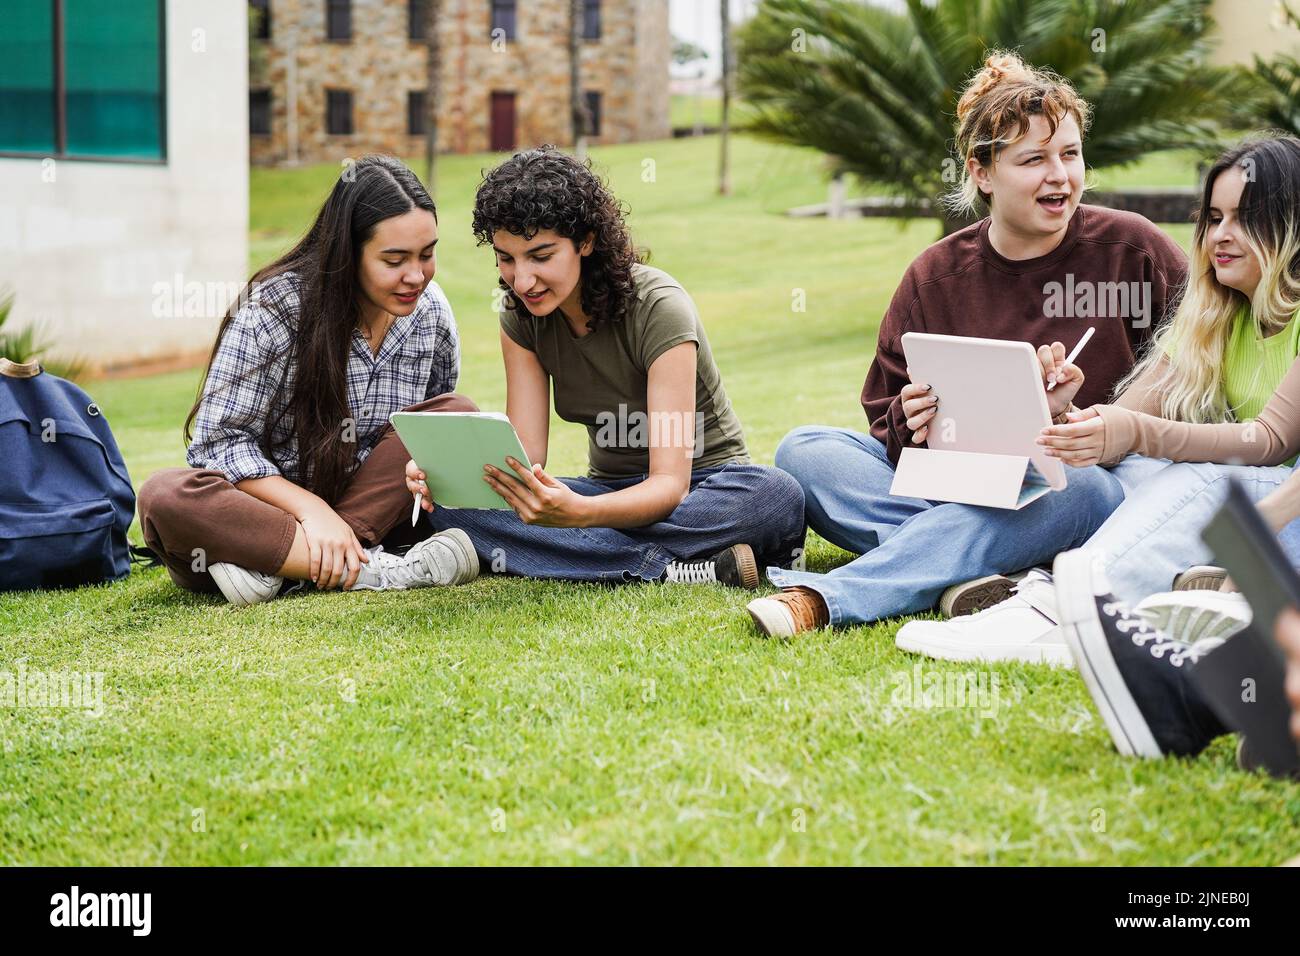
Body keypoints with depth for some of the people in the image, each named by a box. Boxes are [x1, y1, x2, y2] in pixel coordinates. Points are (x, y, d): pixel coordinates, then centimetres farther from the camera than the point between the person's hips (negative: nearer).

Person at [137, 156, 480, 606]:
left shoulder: (432, 311, -2)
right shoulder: (273, 312, -16)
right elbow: (221, 441, -16)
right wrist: (310, 510, -28)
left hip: (369, 507, 4)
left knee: (460, 413, -18)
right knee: (164, 499, -34)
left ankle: (272, 566, -26)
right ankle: (369, 570, -39)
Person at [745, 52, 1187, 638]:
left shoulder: (1133, 249, 0)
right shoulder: (935, 276, 6)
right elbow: (888, 418, 10)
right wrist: (913, 423, -16)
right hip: (950, 486, 3)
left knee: (1073, 486, -40)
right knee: (802, 449, -14)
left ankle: (822, 598, -48)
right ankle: (967, 564, -36)